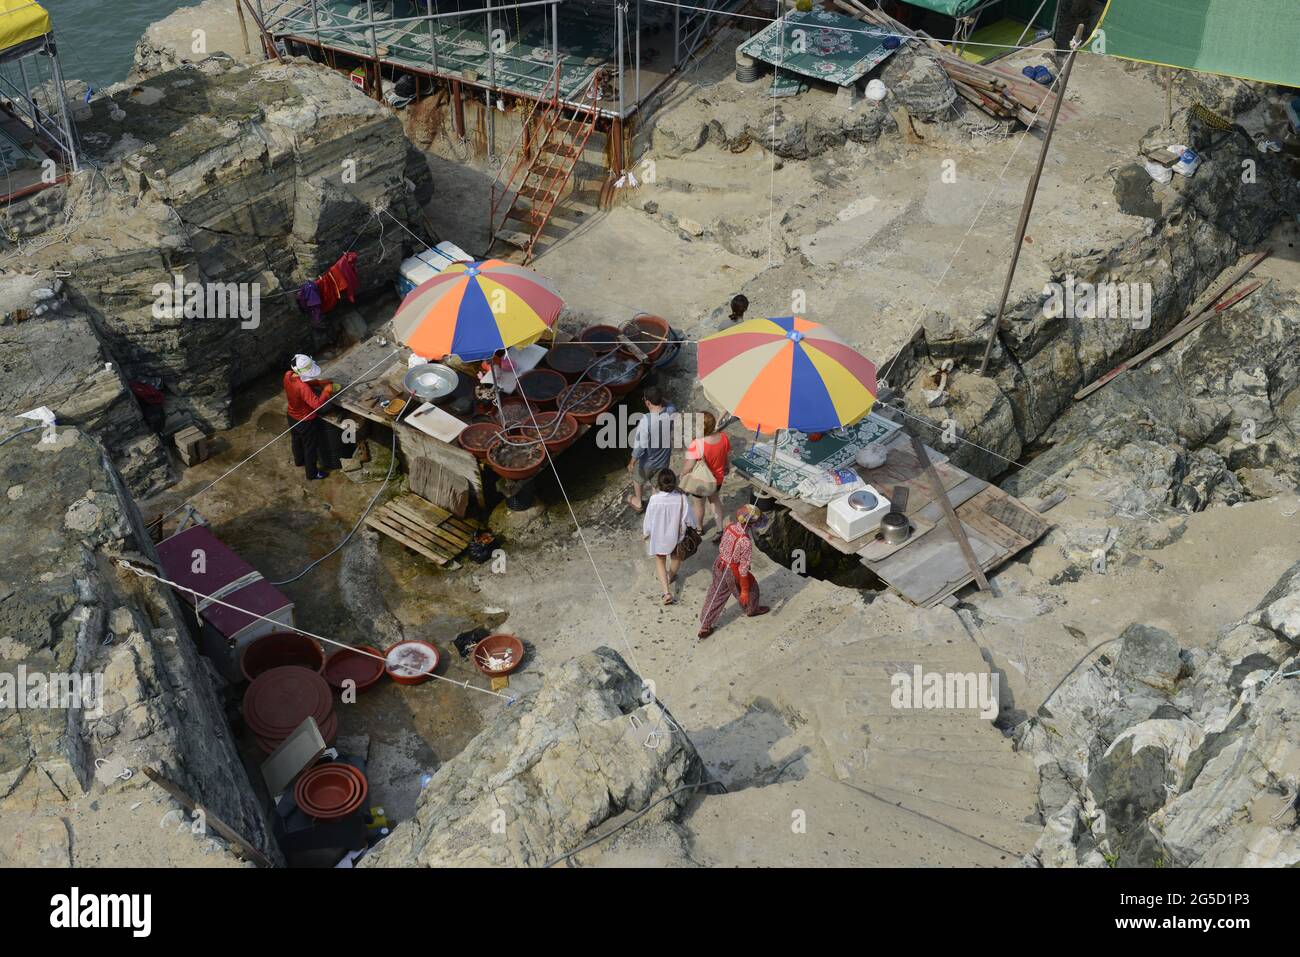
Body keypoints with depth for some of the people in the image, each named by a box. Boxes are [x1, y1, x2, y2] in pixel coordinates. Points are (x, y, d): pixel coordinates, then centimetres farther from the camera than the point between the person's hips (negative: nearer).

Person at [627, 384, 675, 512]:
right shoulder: (671, 412, -21)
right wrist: (660, 397, -9)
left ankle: (638, 502, 53)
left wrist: (632, 462, -13)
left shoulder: (646, 420, -36)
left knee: (638, 478, 30)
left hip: (647, 461, -3)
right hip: (664, 460, 3)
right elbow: (669, 404, 7)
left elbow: (640, 445, -27)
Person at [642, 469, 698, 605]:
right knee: (676, 557, 32)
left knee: (660, 560, 20)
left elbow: (648, 520, -14)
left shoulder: (654, 500, -27)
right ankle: (671, 576, 57)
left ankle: (667, 591, 9)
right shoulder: (681, 498, -26)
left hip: (658, 537, -1)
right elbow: (688, 518, -14)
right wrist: (694, 528, 7)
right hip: (676, 537, 1)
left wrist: (645, 533, 6)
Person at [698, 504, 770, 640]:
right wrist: (744, 591, -14)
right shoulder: (746, 542, -31)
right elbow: (743, 569, -24)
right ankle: (752, 609, 52)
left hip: (719, 564, 6)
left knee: (716, 596, 18)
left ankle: (705, 627, 24)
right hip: (732, 571, -6)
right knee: (751, 587, 24)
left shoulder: (729, 527, -11)